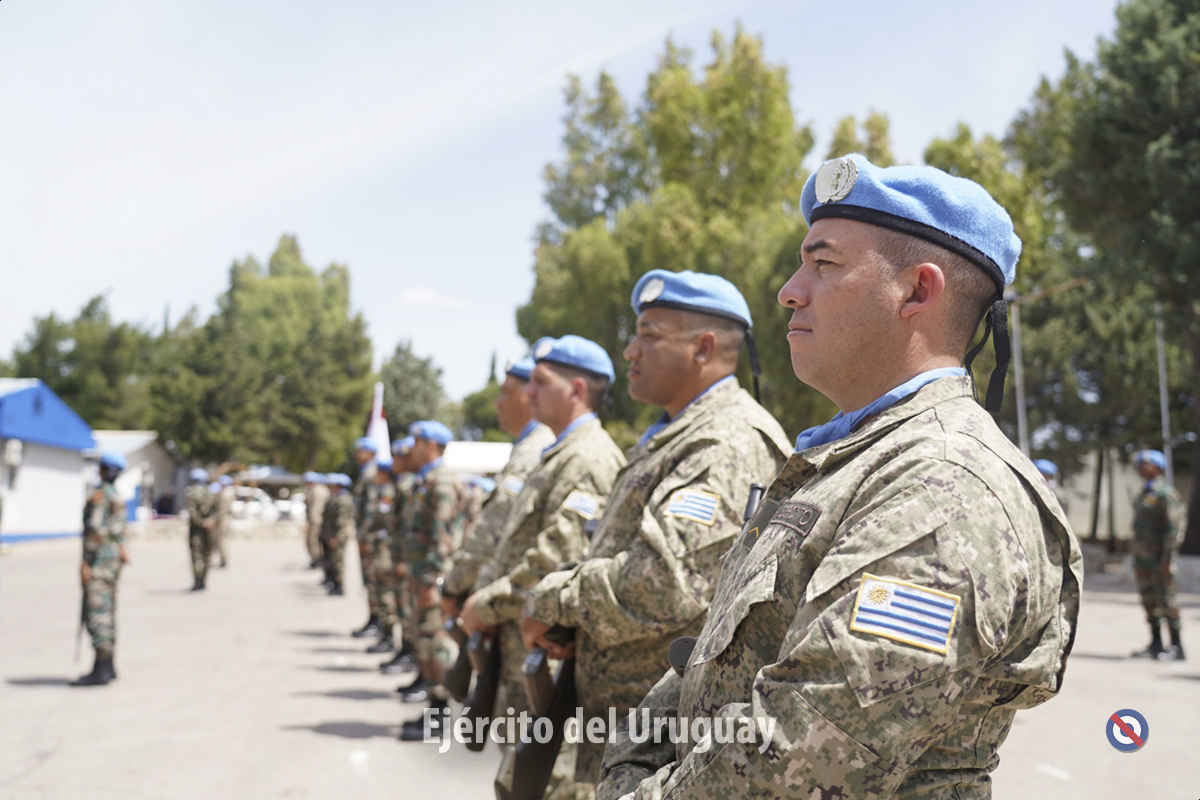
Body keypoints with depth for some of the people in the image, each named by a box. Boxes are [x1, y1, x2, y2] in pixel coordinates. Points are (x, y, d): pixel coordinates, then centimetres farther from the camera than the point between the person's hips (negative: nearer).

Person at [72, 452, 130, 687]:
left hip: (99, 555, -10)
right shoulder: (116, 496, 16)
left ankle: (100, 671, -12)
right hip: (113, 556, 10)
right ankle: (108, 667, 16)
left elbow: (95, 529, -20)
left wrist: (86, 562, -20)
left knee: (96, 613, -10)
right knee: (107, 611, 12)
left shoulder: (99, 494, -13)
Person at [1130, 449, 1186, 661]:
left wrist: (1167, 558, -20)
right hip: (1141, 555, 8)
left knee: (1166, 600, -5)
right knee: (1149, 600, 10)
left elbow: (1174, 528, -15)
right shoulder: (1143, 494, 16)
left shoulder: (1166, 493, -11)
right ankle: (1155, 644, 17)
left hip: (1158, 556, -8)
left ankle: (1176, 646, 2)